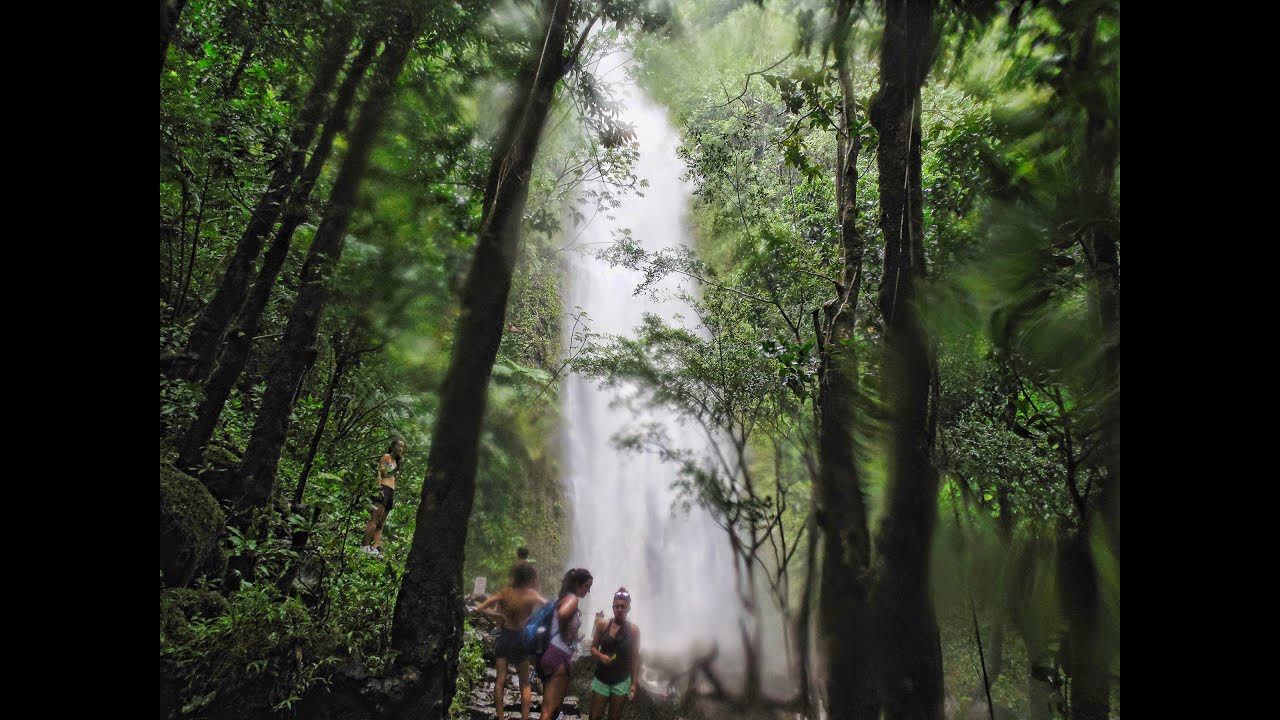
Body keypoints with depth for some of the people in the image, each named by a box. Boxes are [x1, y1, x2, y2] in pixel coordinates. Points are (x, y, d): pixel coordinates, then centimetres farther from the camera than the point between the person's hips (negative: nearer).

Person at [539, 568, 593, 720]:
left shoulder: (563, 598, 17)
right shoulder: (572, 598, -12)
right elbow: (563, 614, -34)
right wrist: (565, 634, -18)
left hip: (551, 654, 10)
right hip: (559, 657, -10)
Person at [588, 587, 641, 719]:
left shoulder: (633, 629, -6)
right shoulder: (603, 624, -5)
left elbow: (635, 657, -1)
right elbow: (593, 648, 4)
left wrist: (634, 683, -4)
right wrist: (600, 656, -17)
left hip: (622, 681, -1)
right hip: (601, 679, 1)